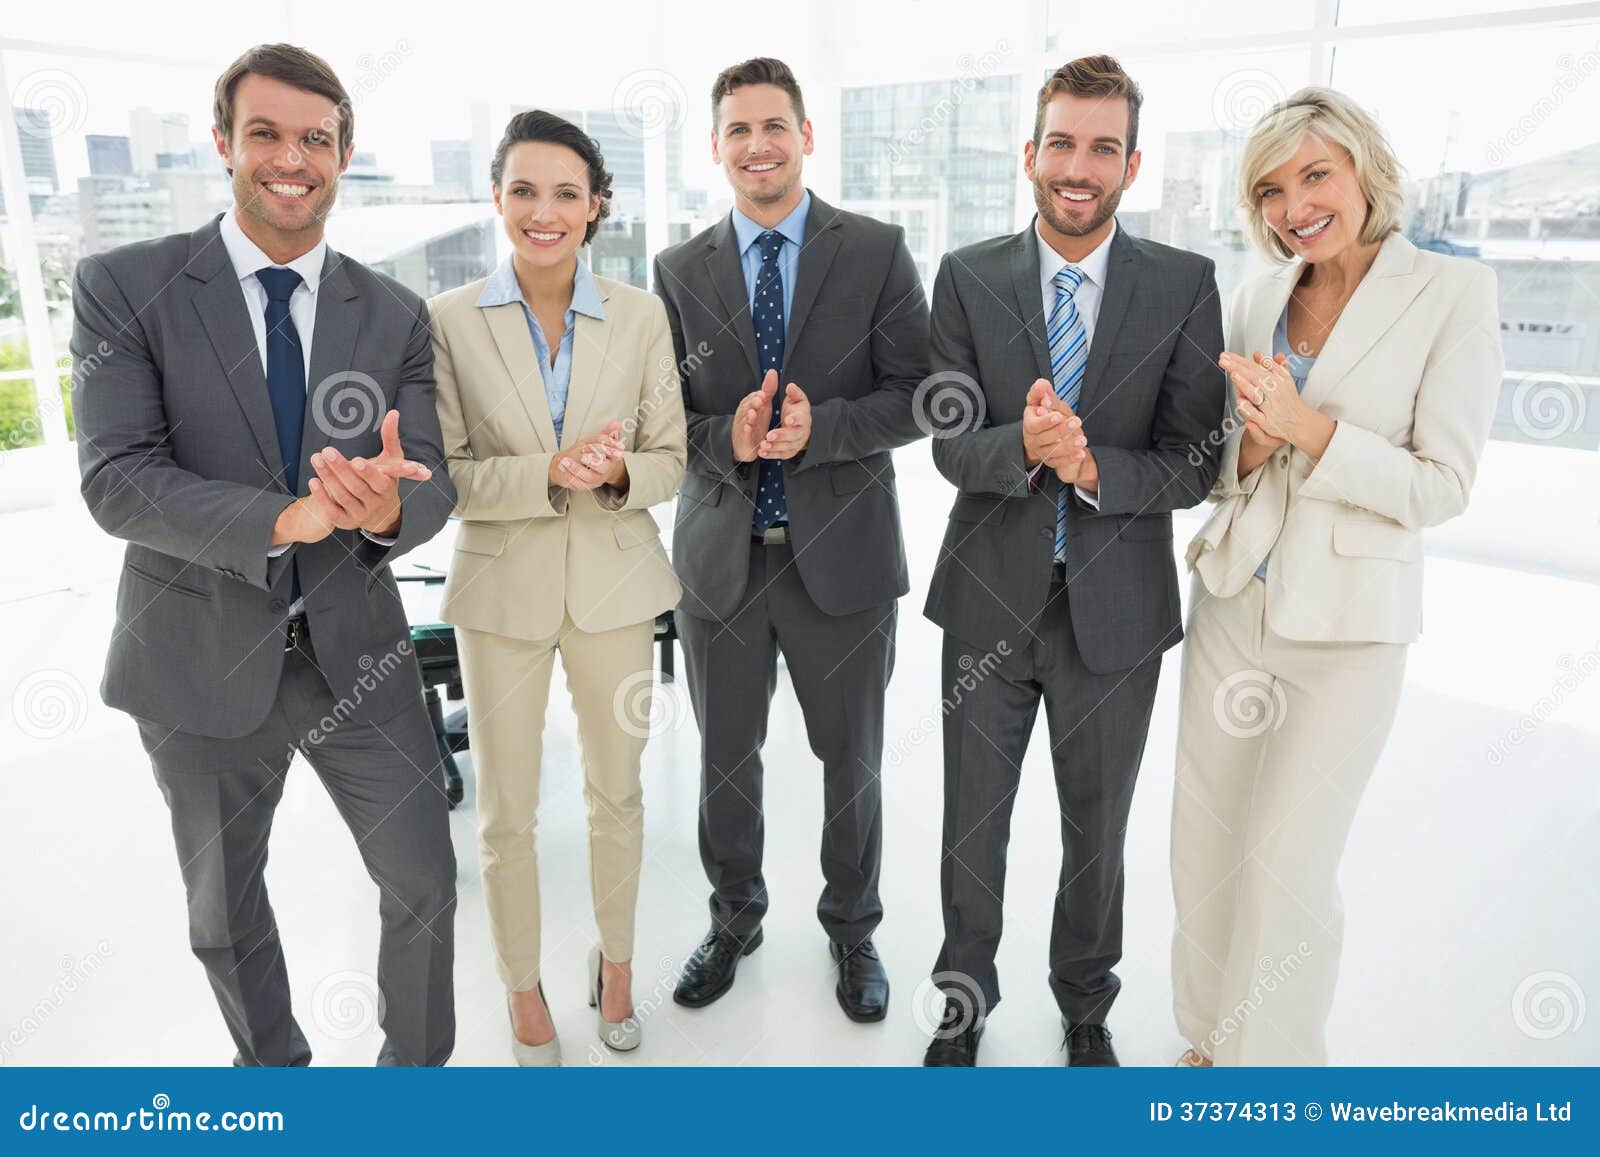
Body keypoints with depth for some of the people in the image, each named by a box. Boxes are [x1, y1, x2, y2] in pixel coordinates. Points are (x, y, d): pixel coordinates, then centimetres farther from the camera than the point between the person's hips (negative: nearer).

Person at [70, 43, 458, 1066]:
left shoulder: (395, 314, -1)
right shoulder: (124, 288, -9)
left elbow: (433, 485, -8)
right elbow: (117, 482, -18)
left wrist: (386, 509, -32)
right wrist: (287, 519, -33)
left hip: (355, 649, 1)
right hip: (202, 659, -1)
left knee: (425, 883, 8)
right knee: (225, 911, 19)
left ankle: (419, 1067, 36)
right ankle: (273, 1066, 48)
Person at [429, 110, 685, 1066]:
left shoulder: (641, 315, -3)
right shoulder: (450, 320, -6)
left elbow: (672, 461, 0)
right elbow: (445, 474, -6)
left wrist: (616, 473, -21)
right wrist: (549, 475, -23)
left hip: (616, 583, 1)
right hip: (503, 590, -1)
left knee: (617, 791, 16)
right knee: (507, 815, 10)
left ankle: (617, 958, 40)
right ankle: (524, 986, 34)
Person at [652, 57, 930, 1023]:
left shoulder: (877, 252, -2)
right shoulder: (681, 271, 5)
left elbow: (916, 397, -6)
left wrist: (819, 427, -22)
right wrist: (726, 437, -17)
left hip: (842, 554, -1)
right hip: (721, 555, 2)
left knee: (852, 760, 14)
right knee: (725, 759, 16)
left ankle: (853, 927, 39)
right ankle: (735, 918, 42)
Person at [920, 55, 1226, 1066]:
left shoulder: (1185, 286, -4)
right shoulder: (968, 278, -3)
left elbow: (1194, 467, -8)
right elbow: (951, 448, -7)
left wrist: (1092, 467, -26)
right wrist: (1025, 447, -28)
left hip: (1116, 608, 0)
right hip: (991, 600, 1)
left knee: (1097, 829, 18)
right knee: (973, 821, 16)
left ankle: (1086, 1004, 44)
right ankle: (967, 995, 41)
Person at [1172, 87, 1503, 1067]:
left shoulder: (1456, 295, -8)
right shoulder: (1255, 301, 5)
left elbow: (1443, 487, -12)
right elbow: (1216, 471, 9)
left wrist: (1307, 426, -22)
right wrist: (1255, 442, -13)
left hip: (1349, 625, -5)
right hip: (1232, 602, 5)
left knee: (1288, 873, 2)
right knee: (1204, 848, 14)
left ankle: (1273, 1059, 28)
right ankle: (1213, 1041, 37)